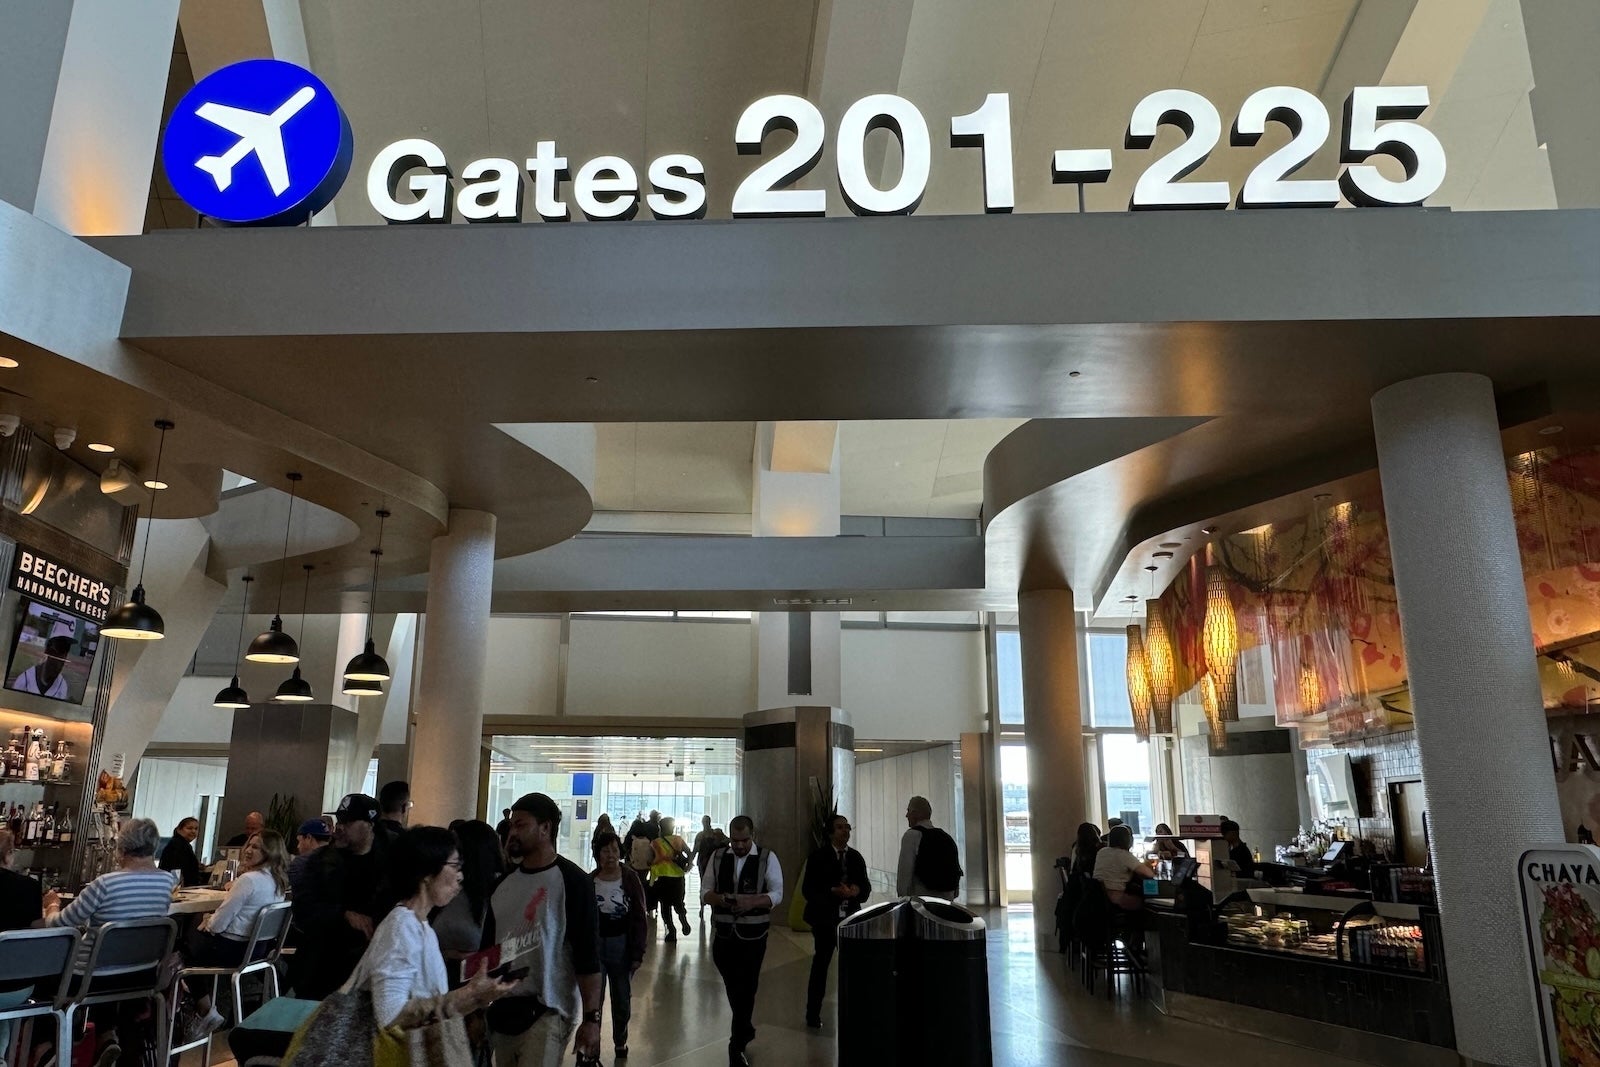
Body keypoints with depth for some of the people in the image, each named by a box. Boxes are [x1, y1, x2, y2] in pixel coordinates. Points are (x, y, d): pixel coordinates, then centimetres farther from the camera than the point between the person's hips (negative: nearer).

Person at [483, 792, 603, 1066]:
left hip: (548, 1012, -6)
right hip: (503, 1010, 6)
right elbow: (487, 947, 16)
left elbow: (588, 954, -14)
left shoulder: (572, 881, -11)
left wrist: (591, 1018, -18)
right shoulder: (503, 883, 9)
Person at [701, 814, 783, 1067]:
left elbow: (777, 894, -8)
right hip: (723, 934, 3)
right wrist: (720, 899, -19)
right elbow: (705, 892, 3)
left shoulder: (767, 858, -6)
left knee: (746, 990, -2)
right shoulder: (718, 857, 2)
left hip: (752, 936, -3)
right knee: (732, 989, 15)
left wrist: (752, 901, -26)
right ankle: (745, 1030, 41)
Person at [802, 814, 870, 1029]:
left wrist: (856, 892, -16)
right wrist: (833, 891, -23)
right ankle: (813, 1015, 13)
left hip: (850, 917, 3)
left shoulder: (856, 857, 6)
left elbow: (866, 887, 6)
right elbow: (808, 889, -11)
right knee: (820, 965, 4)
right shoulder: (818, 857, -6)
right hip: (825, 919, -3)